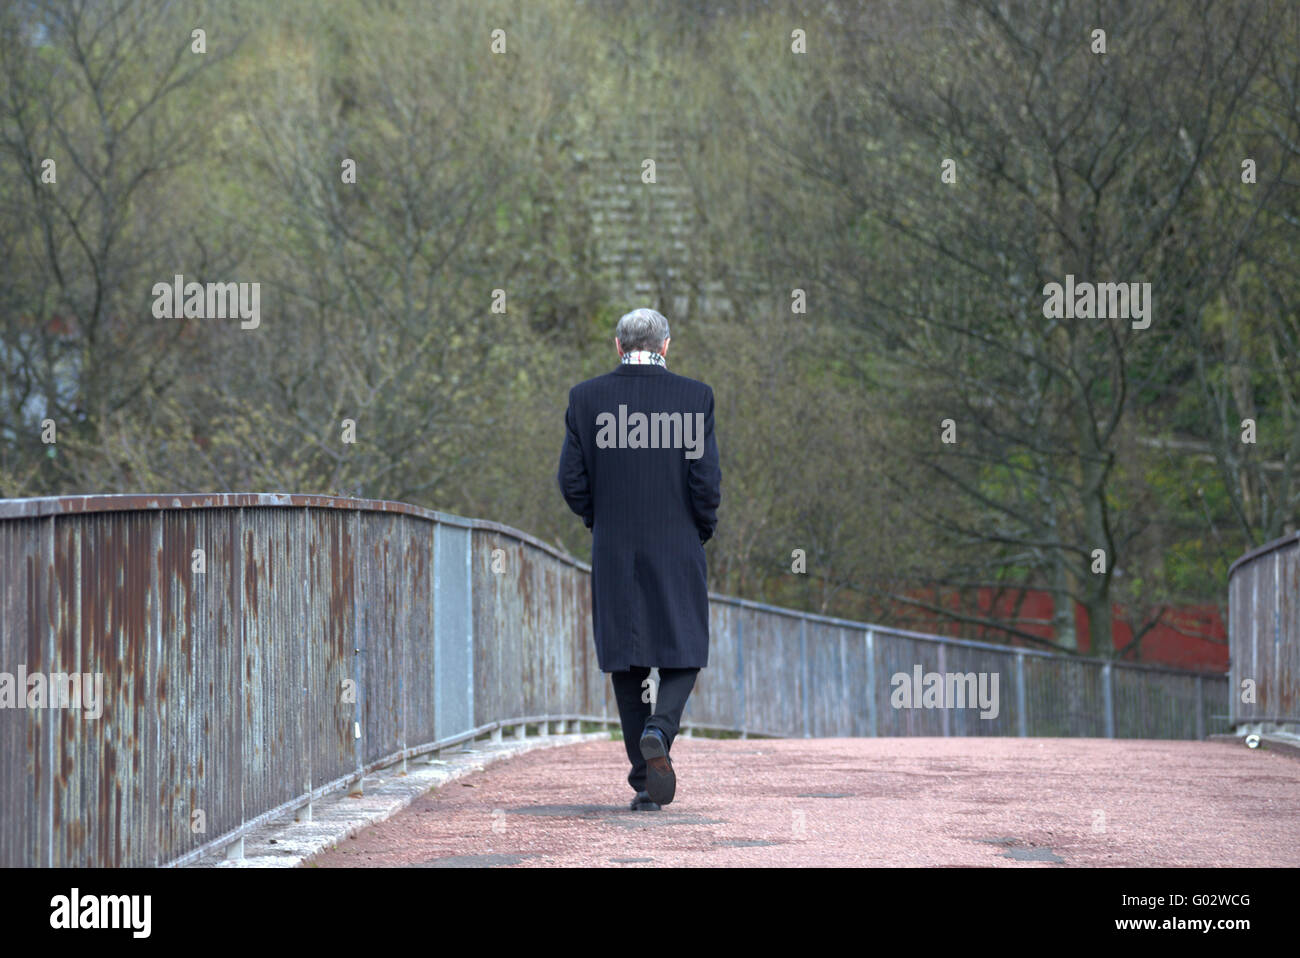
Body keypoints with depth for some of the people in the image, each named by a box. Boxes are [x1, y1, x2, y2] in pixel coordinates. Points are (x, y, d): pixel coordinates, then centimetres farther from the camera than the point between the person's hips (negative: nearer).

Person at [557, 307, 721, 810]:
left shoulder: (586, 398, 0)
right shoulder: (693, 396, -5)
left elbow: (572, 481, -1)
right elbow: (706, 480, -9)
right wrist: (702, 529, 9)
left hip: (613, 552, 2)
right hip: (676, 551, -2)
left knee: (627, 662, 8)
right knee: (682, 655, 9)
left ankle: (645, 781, 7)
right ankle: (658, 732, -20)